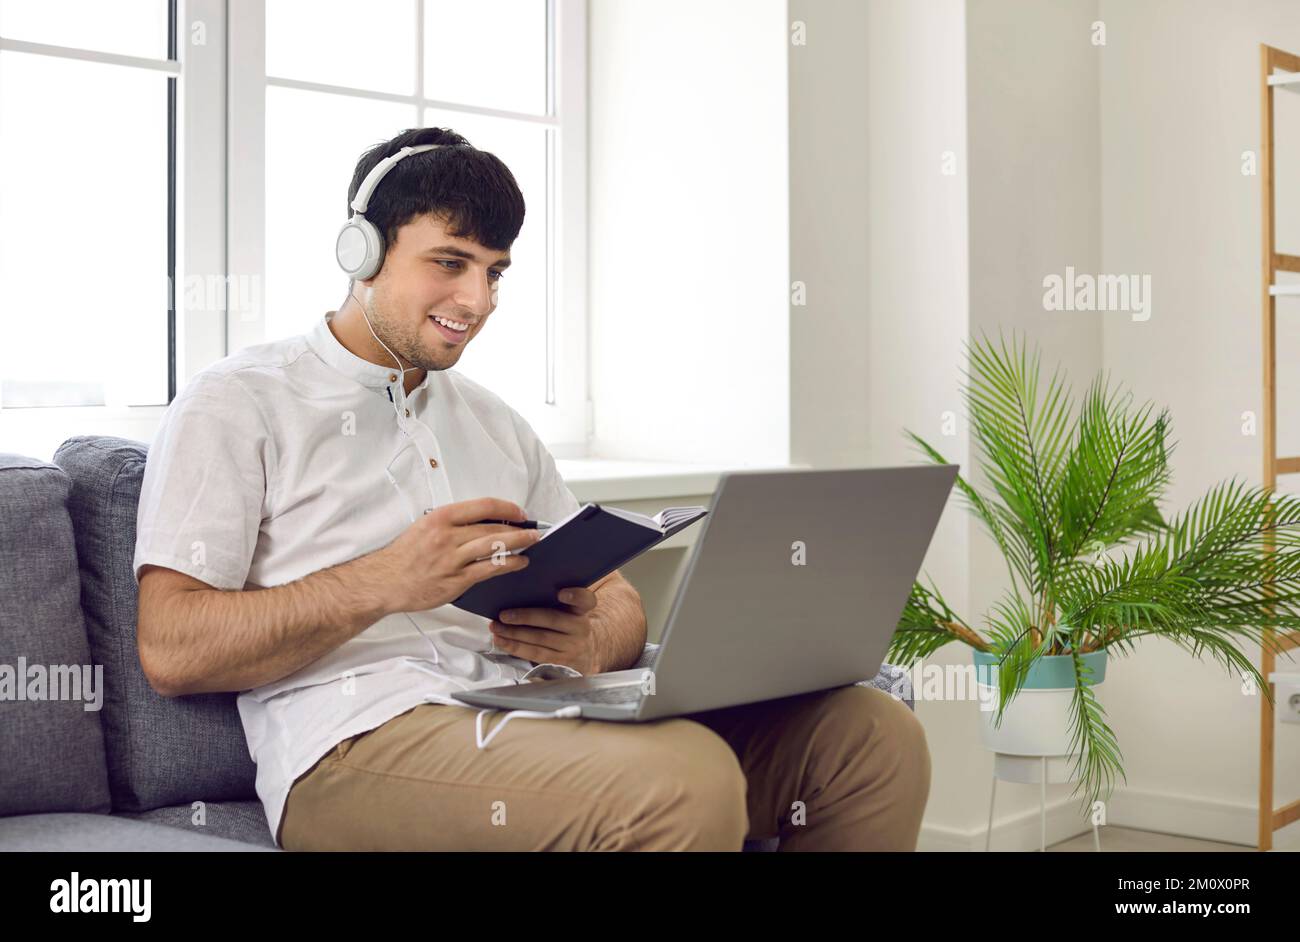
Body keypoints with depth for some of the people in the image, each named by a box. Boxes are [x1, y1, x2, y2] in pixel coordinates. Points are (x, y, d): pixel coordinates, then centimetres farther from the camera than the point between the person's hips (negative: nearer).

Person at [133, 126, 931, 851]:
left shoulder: (497, 424, 27)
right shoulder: (237, 404, 7)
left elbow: (622, 604, 23)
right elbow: (172, 652, -4)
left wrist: (593, 641, -4)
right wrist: (383, 583, -17)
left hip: (535, 715, 7)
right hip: (356, 744, -6)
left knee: (874, 733, -12)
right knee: (680, 780, -36)